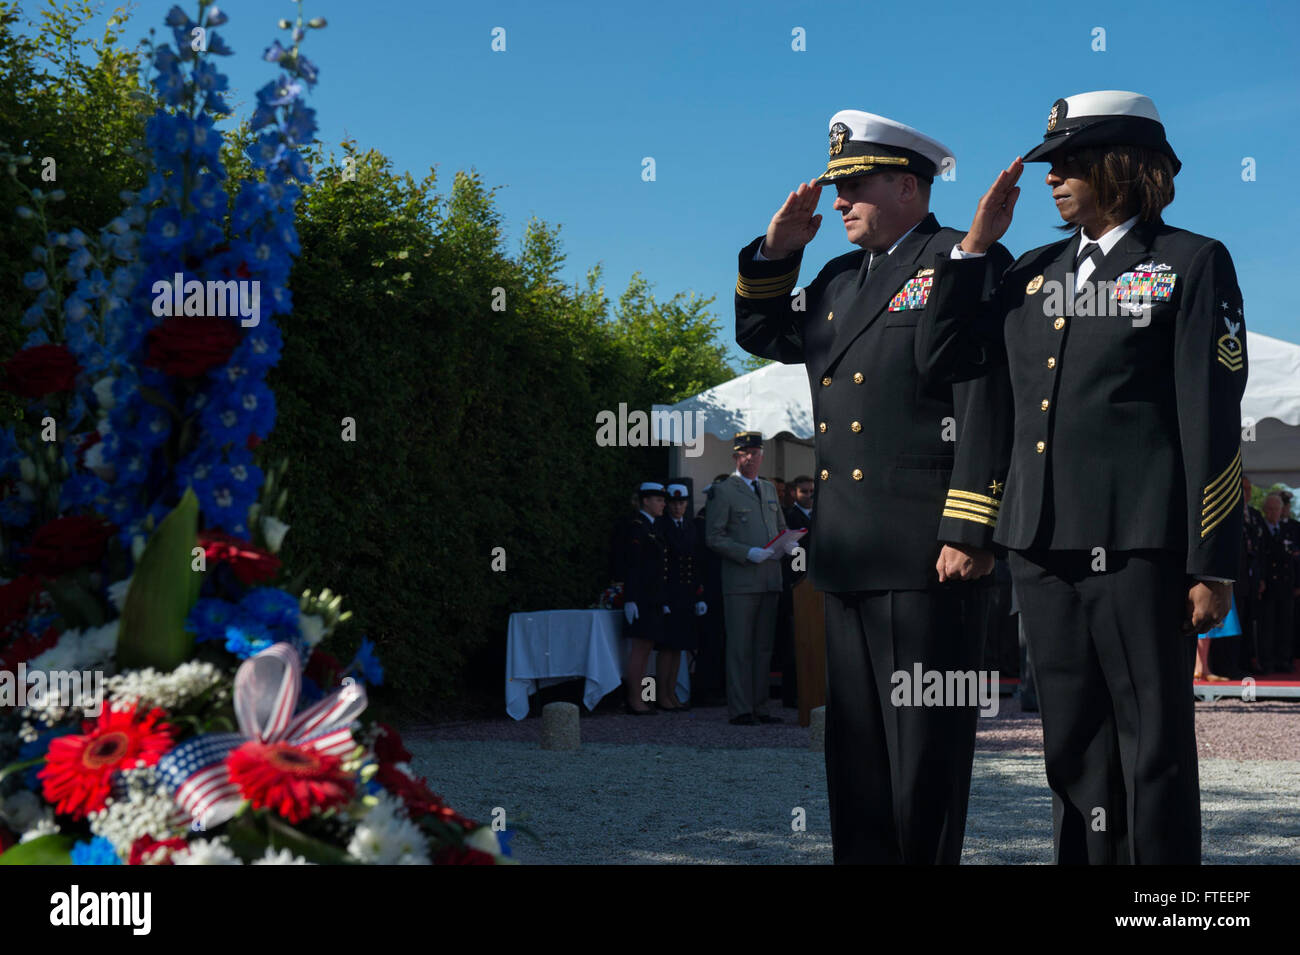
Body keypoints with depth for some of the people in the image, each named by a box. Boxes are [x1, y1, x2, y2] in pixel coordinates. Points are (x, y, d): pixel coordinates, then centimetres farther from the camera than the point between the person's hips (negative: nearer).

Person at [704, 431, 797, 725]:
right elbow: (714, 537, -6)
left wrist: (788, 544, 6)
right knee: (740, 648, -5)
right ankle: (740, 709, -2)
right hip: (740, 581, -6)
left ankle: (759, 707, 14)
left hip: (770, 579, 6)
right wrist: (747, 553, -18)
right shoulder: (723, 491, -1)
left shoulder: (769, 489, 19)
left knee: (764, 646, 9)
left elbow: (780, 527, 29)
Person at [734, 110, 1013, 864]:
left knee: (925, 739, -2)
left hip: (925, 552, -8)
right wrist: (776, 252, 14)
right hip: (849, 554, 8)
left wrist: (967, 532, -18)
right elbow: (763, 335, 30)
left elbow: (988, 405, -12)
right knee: (857, 742, 12)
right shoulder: (839, 279, 20)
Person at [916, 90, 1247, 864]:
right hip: (1044, 546, 6)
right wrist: (976, 241, 9)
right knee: (1075, 750, 12)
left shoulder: (1191, 264, -1)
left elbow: (1213, 422, -6)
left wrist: (1213, 564, -11)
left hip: (1140, 544, -5)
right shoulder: (1035, 272, 16)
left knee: (1154, 749, 1)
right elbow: (943, 357, 14)